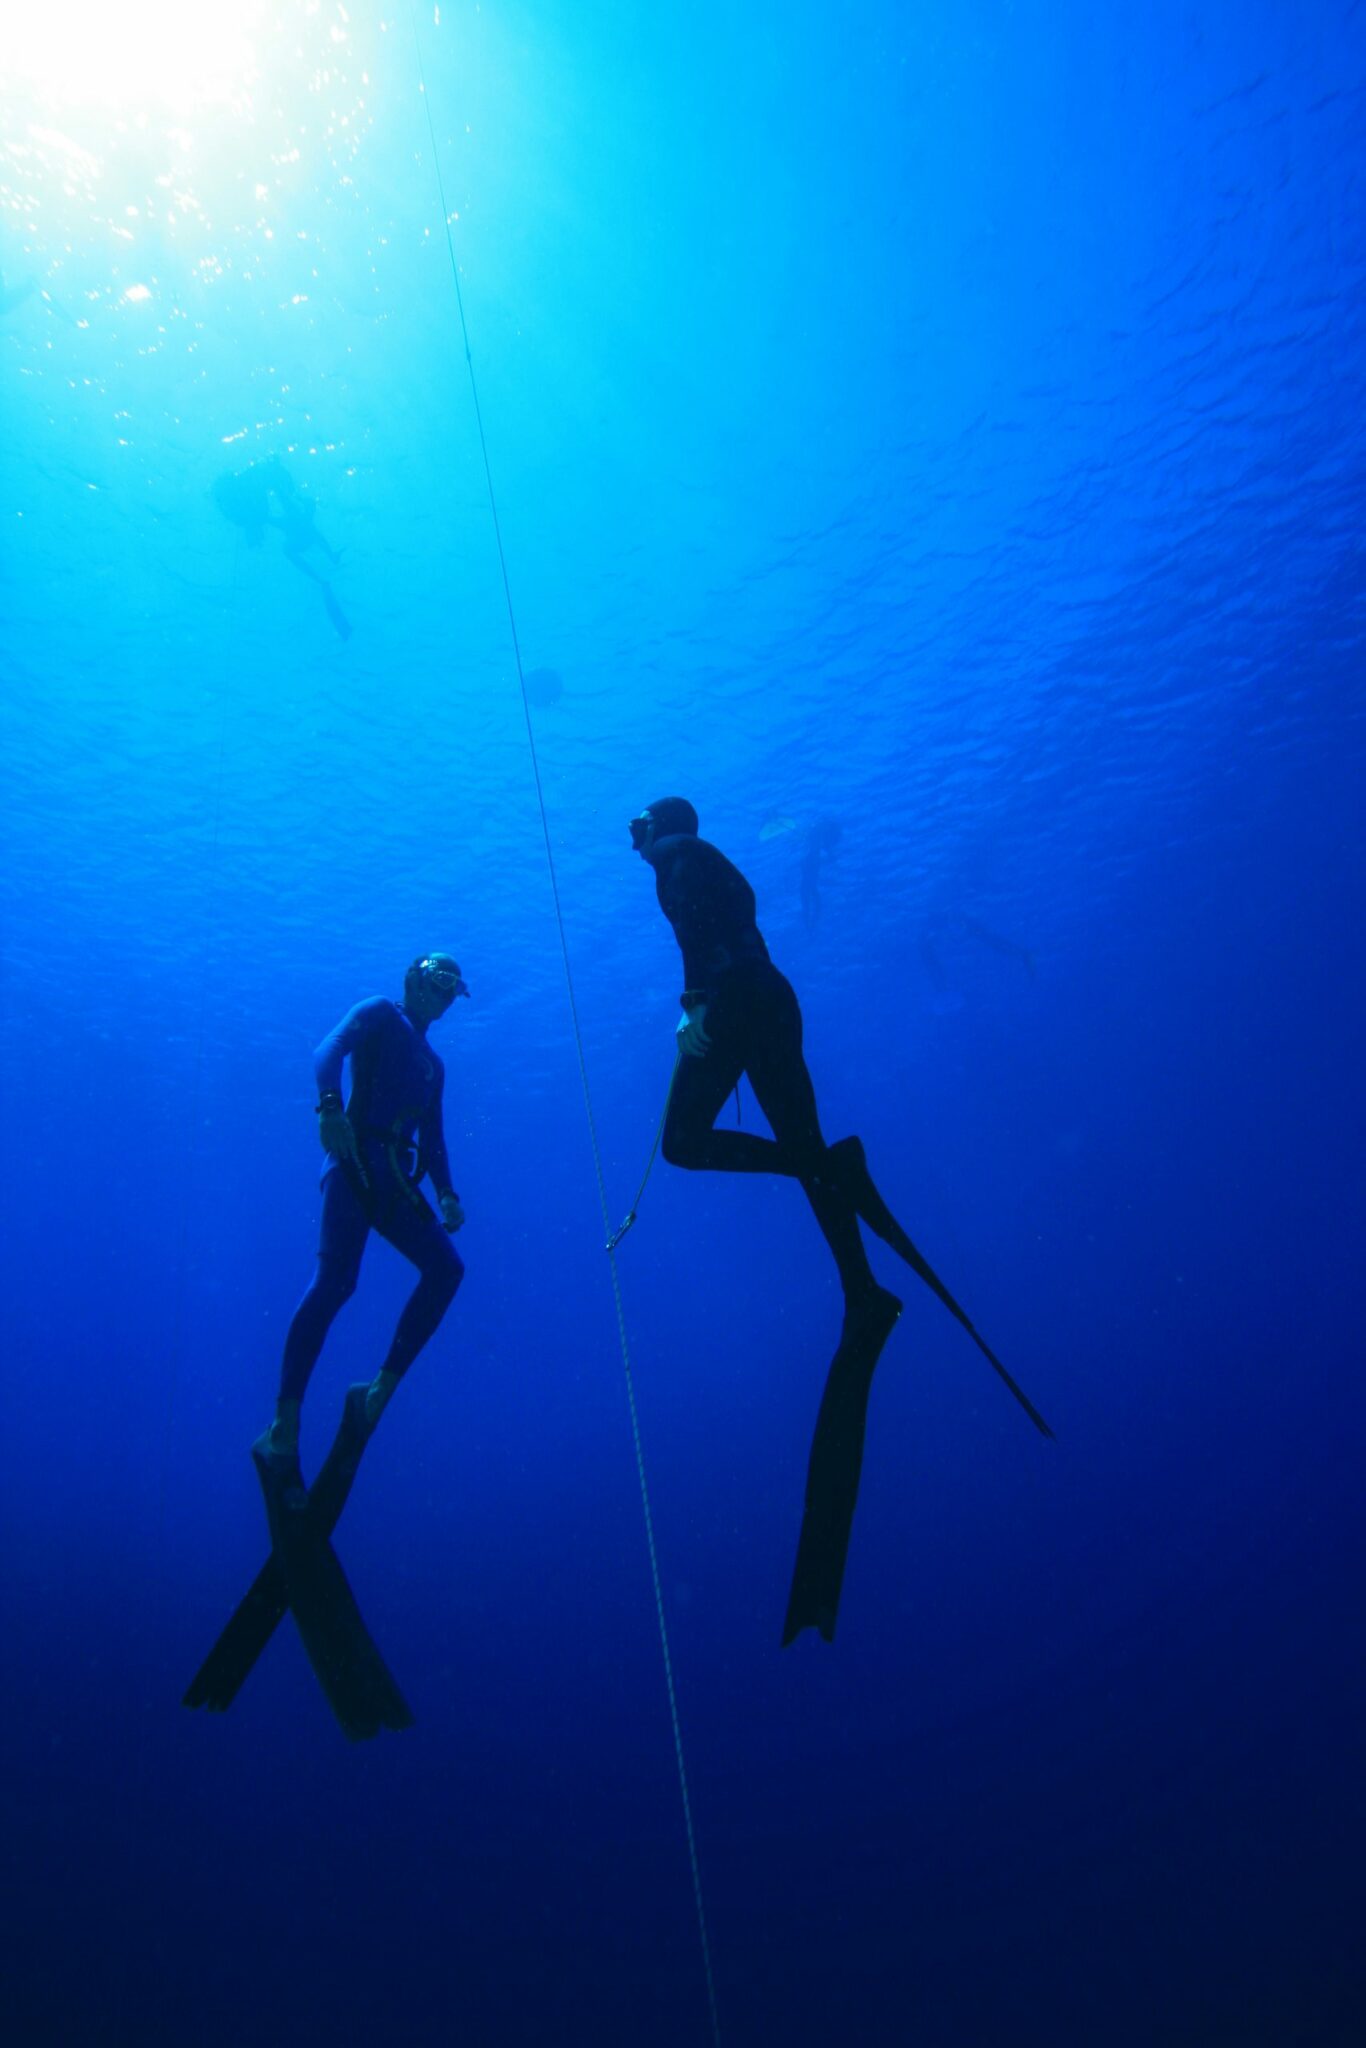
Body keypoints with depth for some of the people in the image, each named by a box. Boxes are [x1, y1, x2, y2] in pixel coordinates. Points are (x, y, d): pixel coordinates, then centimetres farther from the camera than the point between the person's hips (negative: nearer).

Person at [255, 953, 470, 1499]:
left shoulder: (432, 1063, 29)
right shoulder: (380, 1014, 9)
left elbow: (432, 1138, 25)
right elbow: (328, 1051, -10)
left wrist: (445, 1193, 9)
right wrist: (330, 1105, -28)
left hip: (394, 1178, 8)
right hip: (356, 1162, -8)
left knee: (446, 1267, -5)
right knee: (335, 1280, -21)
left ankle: (383, 1387, -1)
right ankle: (283, 1430, -24)